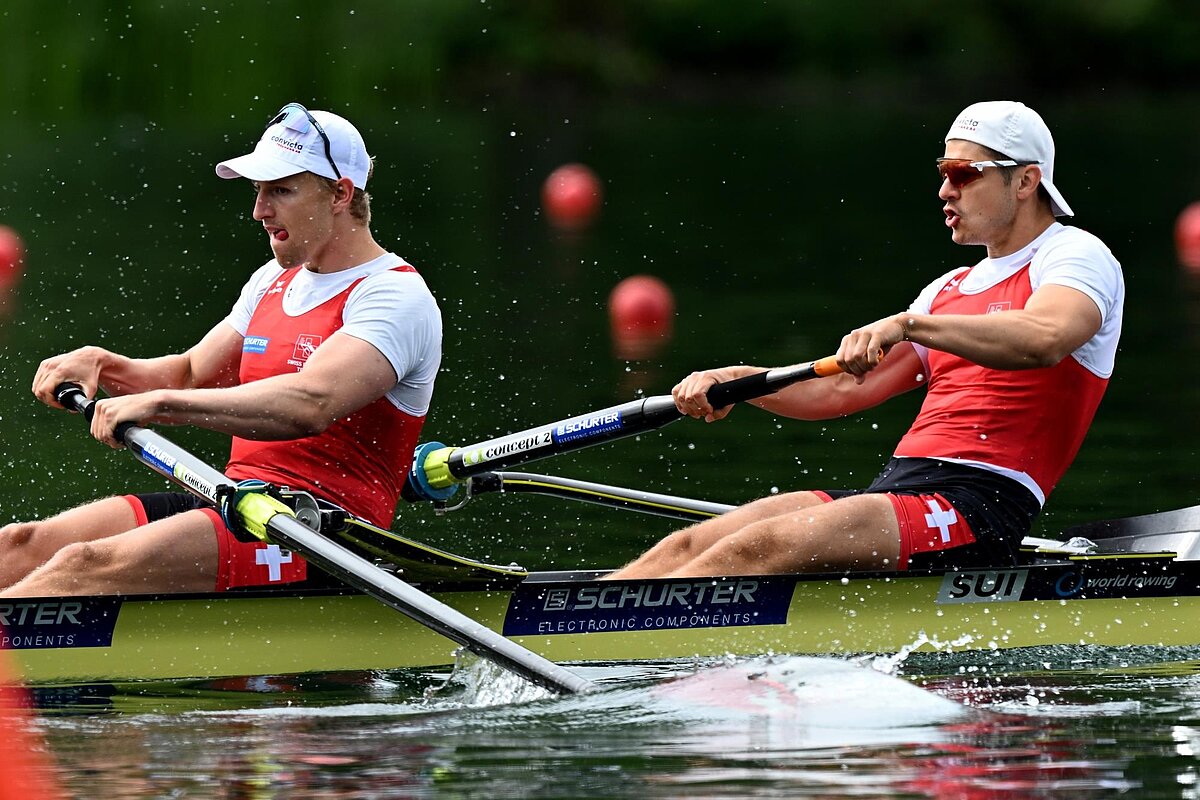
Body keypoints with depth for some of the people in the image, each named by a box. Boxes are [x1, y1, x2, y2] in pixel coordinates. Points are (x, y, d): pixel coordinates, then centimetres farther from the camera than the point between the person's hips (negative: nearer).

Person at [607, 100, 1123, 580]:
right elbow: (846, 391, 24)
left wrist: (907, 325, -31)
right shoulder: (950, 290, 28)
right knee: (689, 547, -9)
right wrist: (738, 381, 7)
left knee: (759, 549, -28)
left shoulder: (1079, 256, 1)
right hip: (895, 486, 8)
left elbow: (1043, 339, -23)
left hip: (980, 511, -8)